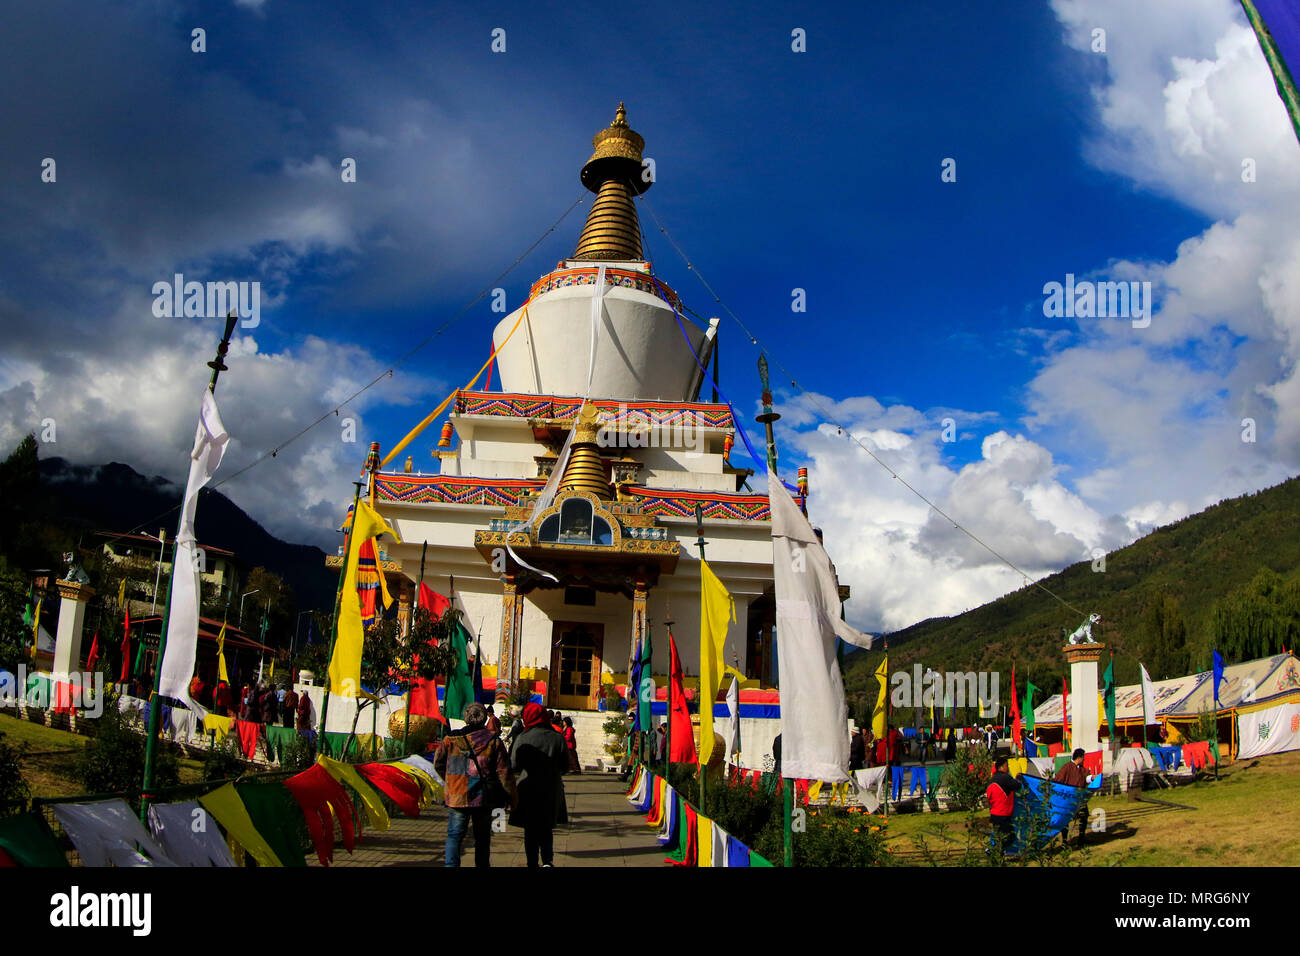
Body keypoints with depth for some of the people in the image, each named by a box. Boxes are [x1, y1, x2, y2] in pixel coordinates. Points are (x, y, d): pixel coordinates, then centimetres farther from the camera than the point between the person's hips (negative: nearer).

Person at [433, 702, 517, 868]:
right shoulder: (493, 741, -4)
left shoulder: (451, 739, -2)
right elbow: (504, 772, -4)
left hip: (456, 797, 0)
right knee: (482, 838, 13)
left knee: (454, 836, 8)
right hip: (483, 798, 0)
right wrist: (513, 797, 4)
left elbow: (438, 764, 6)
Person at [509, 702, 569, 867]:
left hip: (528, 790, -2)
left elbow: (513, 766, -8)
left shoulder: (521, 738, -11)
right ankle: (548, 861, 8)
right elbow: (565, 765, 2)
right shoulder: (557, 738, -4)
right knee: (547, 829, 17)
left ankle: (533, 863, 11)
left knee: (530, 830, 9)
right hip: (551, 791, 2)